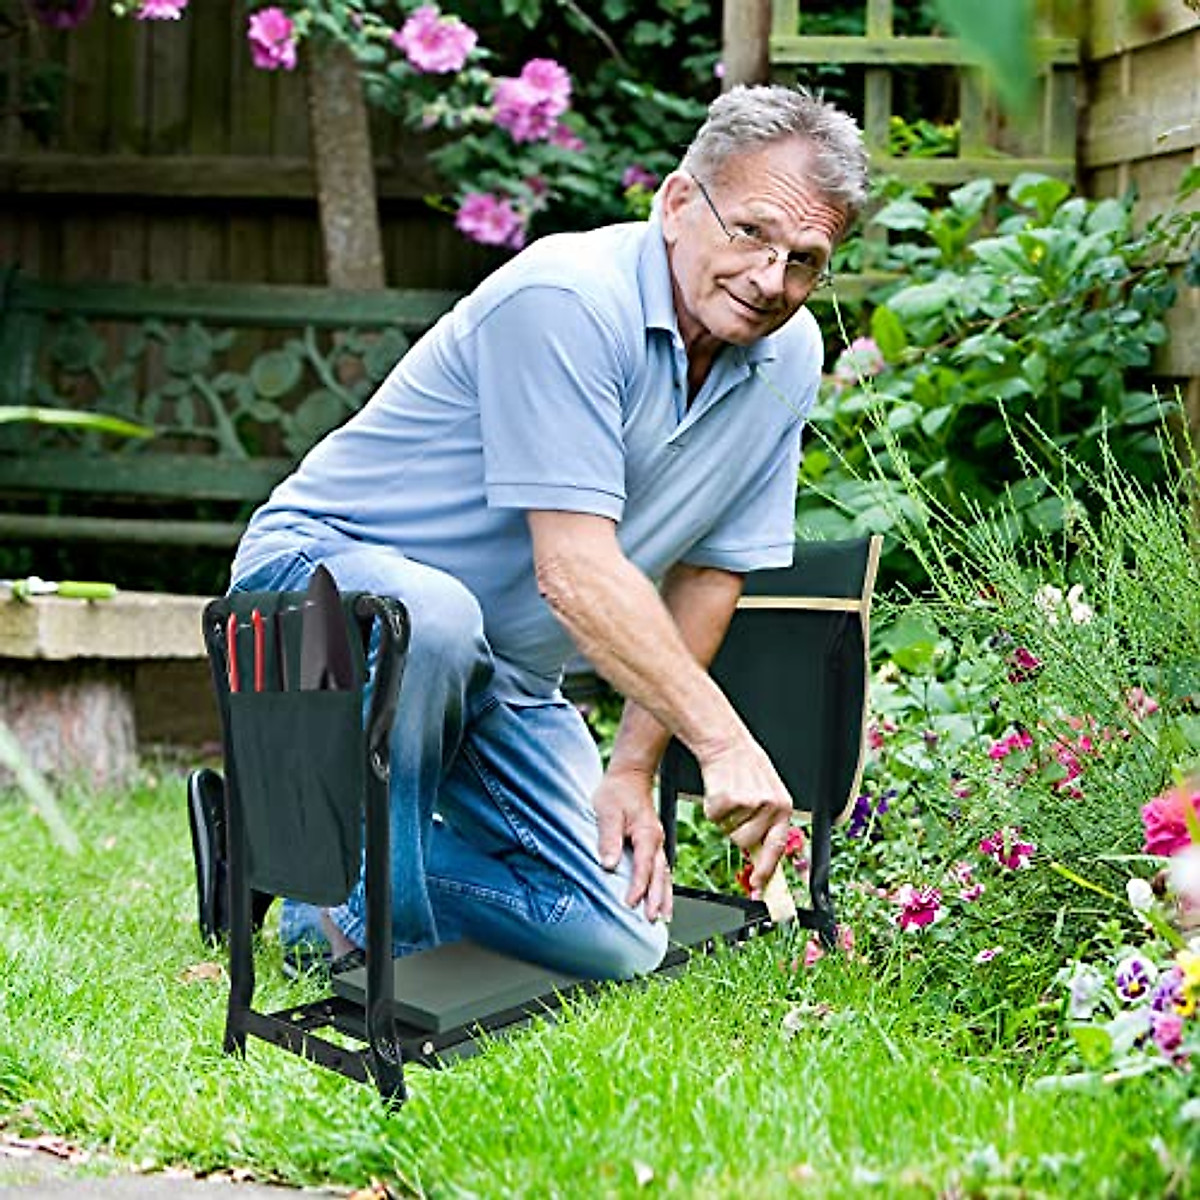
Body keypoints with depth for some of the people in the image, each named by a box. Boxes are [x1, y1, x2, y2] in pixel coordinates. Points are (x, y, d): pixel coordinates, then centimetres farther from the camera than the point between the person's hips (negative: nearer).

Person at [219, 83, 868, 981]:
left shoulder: (789, 354, -2)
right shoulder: (567, 299, -26)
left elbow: (708, 572, 3)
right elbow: (574, 572, -31)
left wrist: (633, 769, -2)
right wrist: (723, 741, -34)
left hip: (502, 678, 6)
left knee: (622, 941, -6)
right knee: (432, 617, -43)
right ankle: (363, 867, -14)